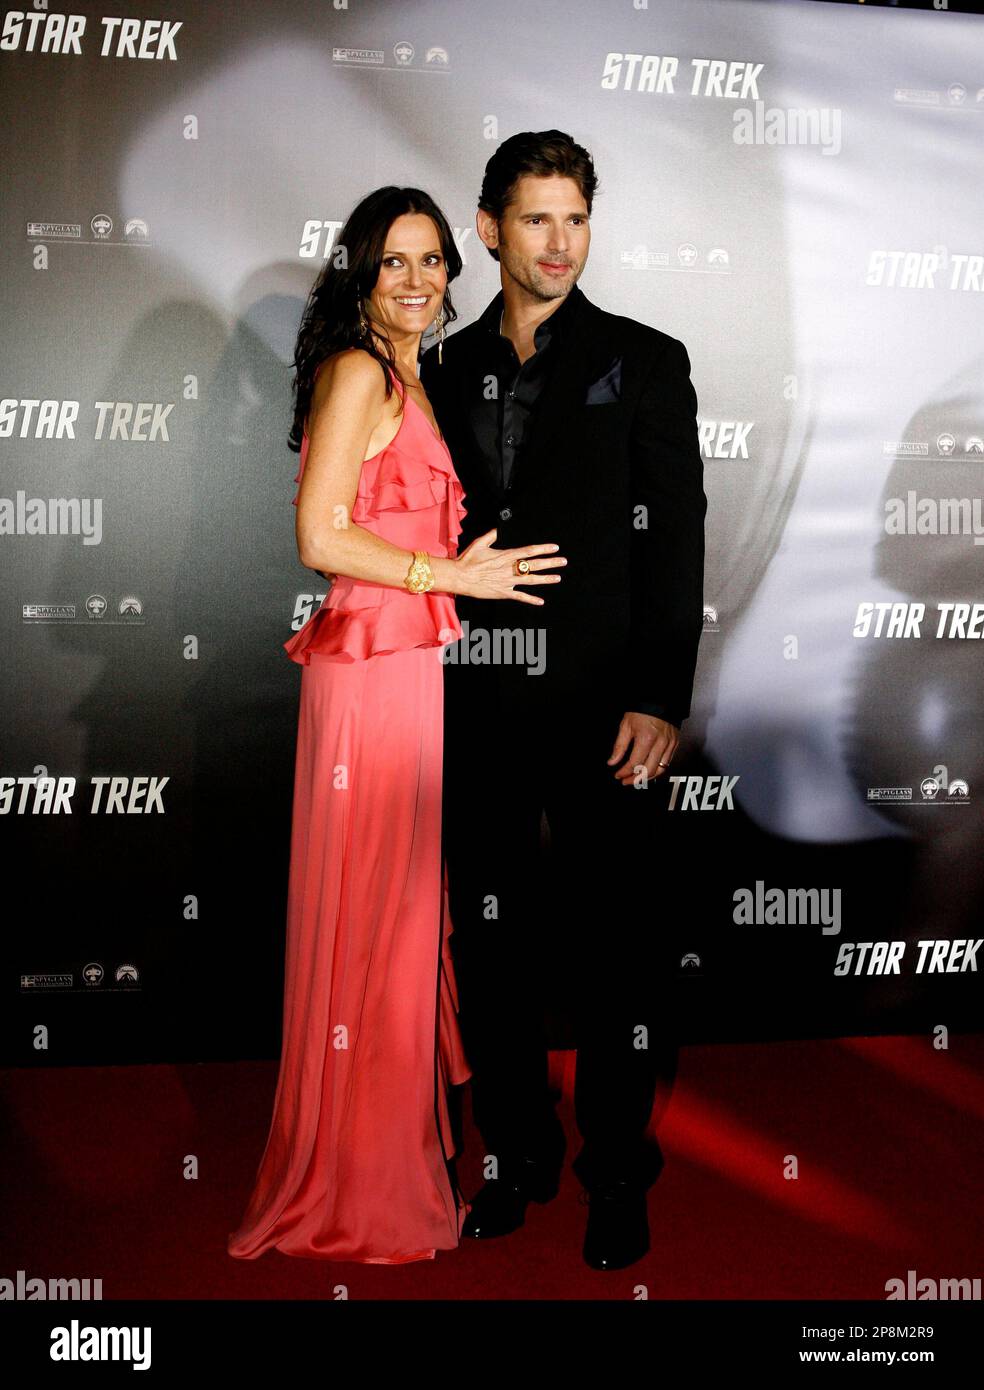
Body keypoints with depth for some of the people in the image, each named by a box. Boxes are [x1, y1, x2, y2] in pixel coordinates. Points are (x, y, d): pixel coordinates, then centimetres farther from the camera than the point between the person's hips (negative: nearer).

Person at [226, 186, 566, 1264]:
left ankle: (397, 1152, 30)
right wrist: (455, 575, -13)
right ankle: (358, 1187, 15)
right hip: (372, 672, -9)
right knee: (372, 913, 0)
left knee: (408, 910, 15)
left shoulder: (410, 379, 19)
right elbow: (321, 538, -17)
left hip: (413, 667, 9)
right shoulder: (358, 372, -10)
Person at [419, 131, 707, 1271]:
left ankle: (616, 1174, 20)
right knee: (491, 943, 10)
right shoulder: (446, 372, 13)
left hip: (601, 705, -3)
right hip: (475, 703, 4)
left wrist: (661, 699, -11)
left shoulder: (644, 362, 4)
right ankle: (514, 1153, 27)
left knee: (614, 949, 2)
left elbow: (674, 538, -3)